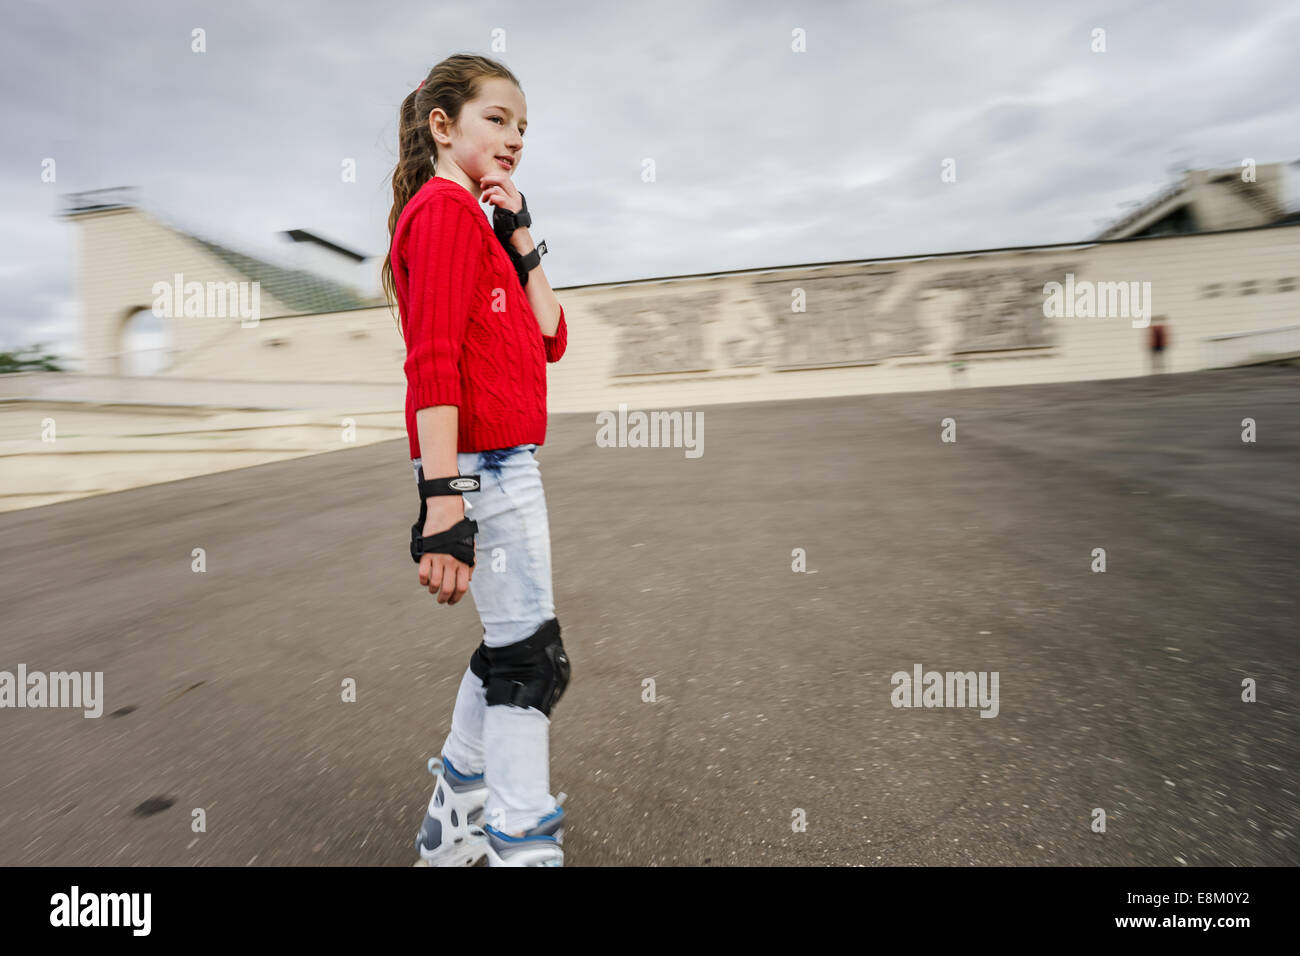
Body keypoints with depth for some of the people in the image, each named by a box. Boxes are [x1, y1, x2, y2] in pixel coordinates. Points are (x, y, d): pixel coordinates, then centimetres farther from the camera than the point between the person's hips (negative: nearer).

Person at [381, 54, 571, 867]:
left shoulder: (477, 218, 21)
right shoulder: (444, 206, -8)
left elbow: (549, 341, 14)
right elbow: (432, 363, -21)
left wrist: (521, 240, 7)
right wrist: (444, 505, -27)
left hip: (508, 465, 10)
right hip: (483, 466, -10)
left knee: (509, 646, 18)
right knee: (532, 657, -4)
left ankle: (454, 823, 35)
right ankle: (524, 846, 10)